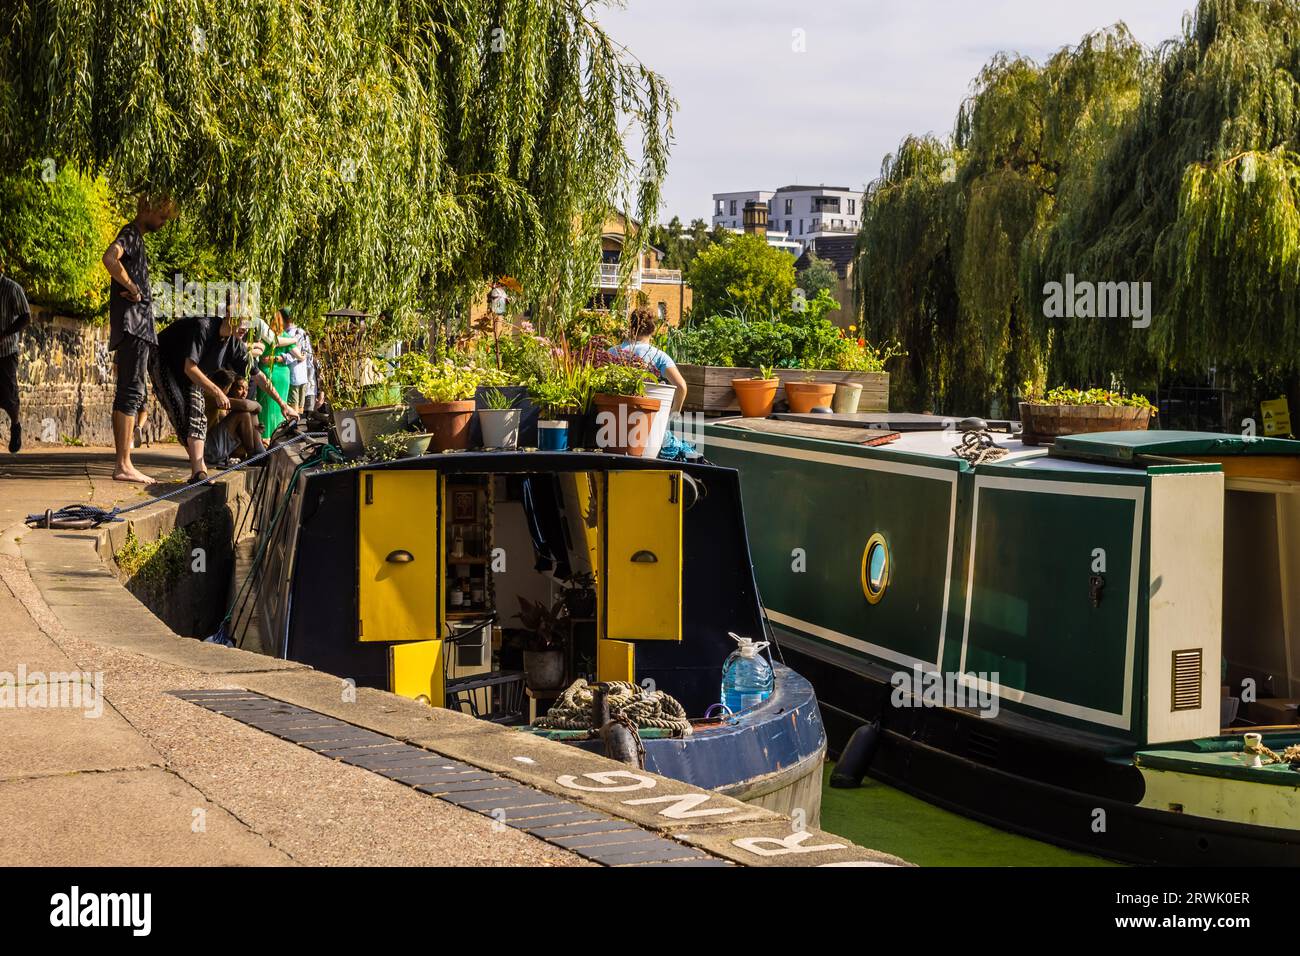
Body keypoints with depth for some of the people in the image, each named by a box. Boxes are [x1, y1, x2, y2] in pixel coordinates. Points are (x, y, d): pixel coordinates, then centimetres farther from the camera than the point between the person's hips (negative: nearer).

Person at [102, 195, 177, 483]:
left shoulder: (137, 238, 23)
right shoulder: (130, 234, -7)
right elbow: (109, 259, -27)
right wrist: (132, 288, -17)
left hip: (137, 327, 10)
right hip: (133, 323, -10)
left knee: (126, 394, 10)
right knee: (132, 393, -13)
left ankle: (121, 464, 12)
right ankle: (124, 465, -17)